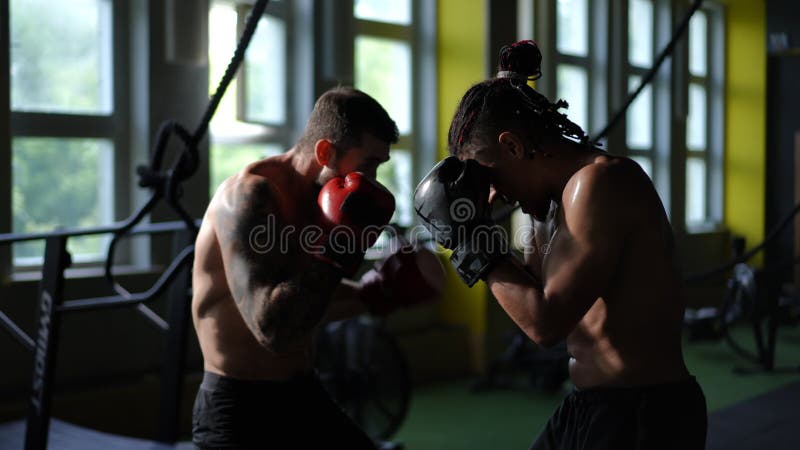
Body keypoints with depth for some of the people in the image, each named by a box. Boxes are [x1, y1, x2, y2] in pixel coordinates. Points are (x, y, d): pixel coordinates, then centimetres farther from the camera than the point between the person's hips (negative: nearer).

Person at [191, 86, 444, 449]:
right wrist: (335, 250, -27)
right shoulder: (249, 196, -21)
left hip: (303, 396, 9)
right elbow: (274, 329, -32)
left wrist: (377, 292, 10)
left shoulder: (313, 196, 6)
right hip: (239, 410, -9)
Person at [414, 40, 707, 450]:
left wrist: (477, 248, -12)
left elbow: (546, 324, -22)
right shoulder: (559, 195, 8)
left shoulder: (600, 182, -19)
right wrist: (474, 234, 7)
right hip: (588, 408, 9)